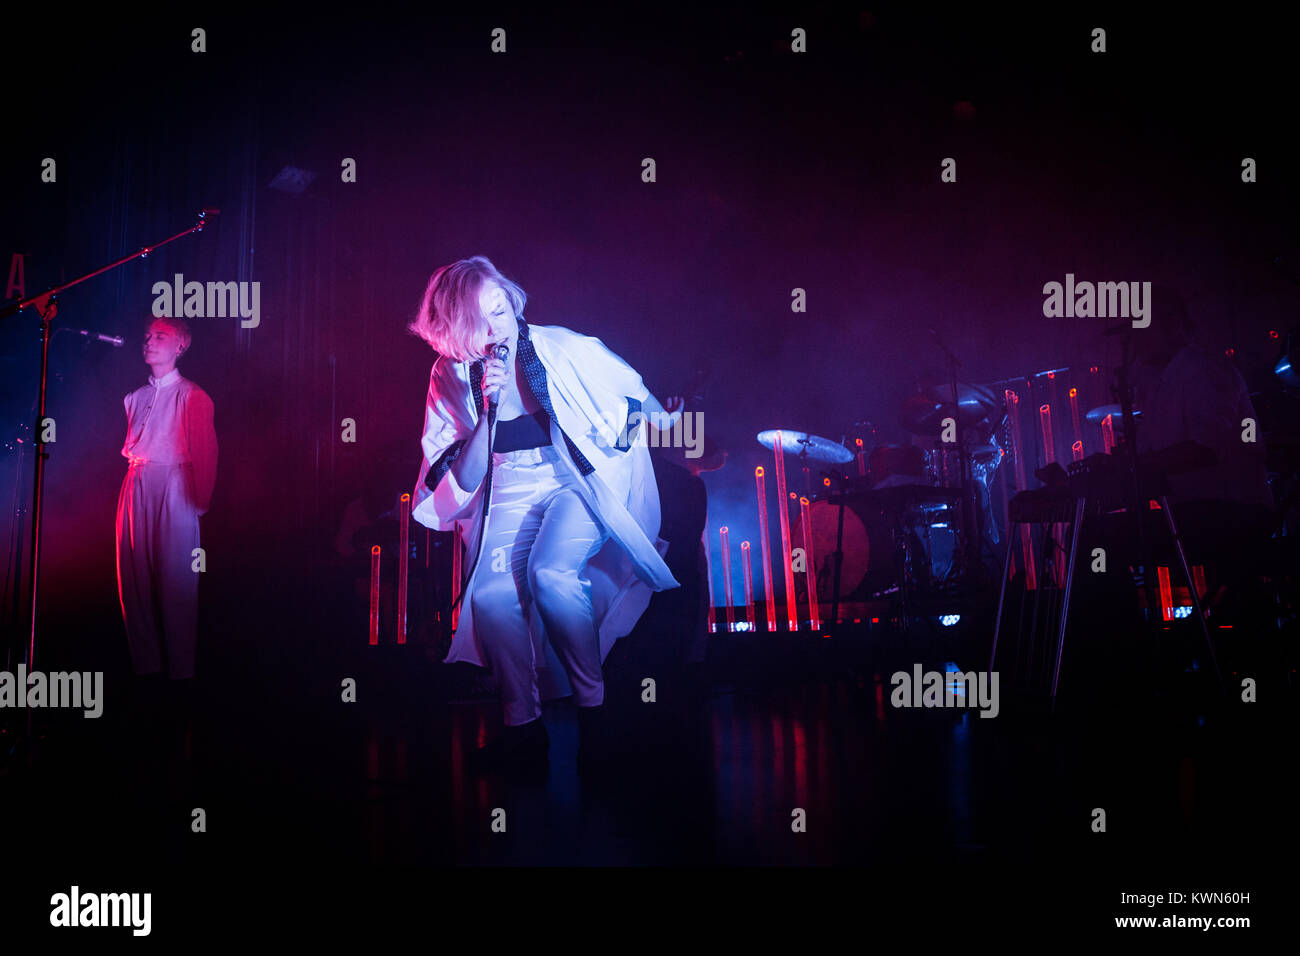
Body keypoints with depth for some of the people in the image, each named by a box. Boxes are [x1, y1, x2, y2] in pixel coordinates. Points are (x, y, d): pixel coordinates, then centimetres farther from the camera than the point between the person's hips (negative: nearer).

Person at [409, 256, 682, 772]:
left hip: (580, 483, -2)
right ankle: (523, 724, -8)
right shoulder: (453, 378, 2)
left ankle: (592, 707, -16)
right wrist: (490, 409, -14)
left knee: (549, 572, -33)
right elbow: (462, 482, -4)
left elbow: (637, 394, 15)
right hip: (509, 500, 2)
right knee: (490, 598, -28)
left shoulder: (566, 348, -3)